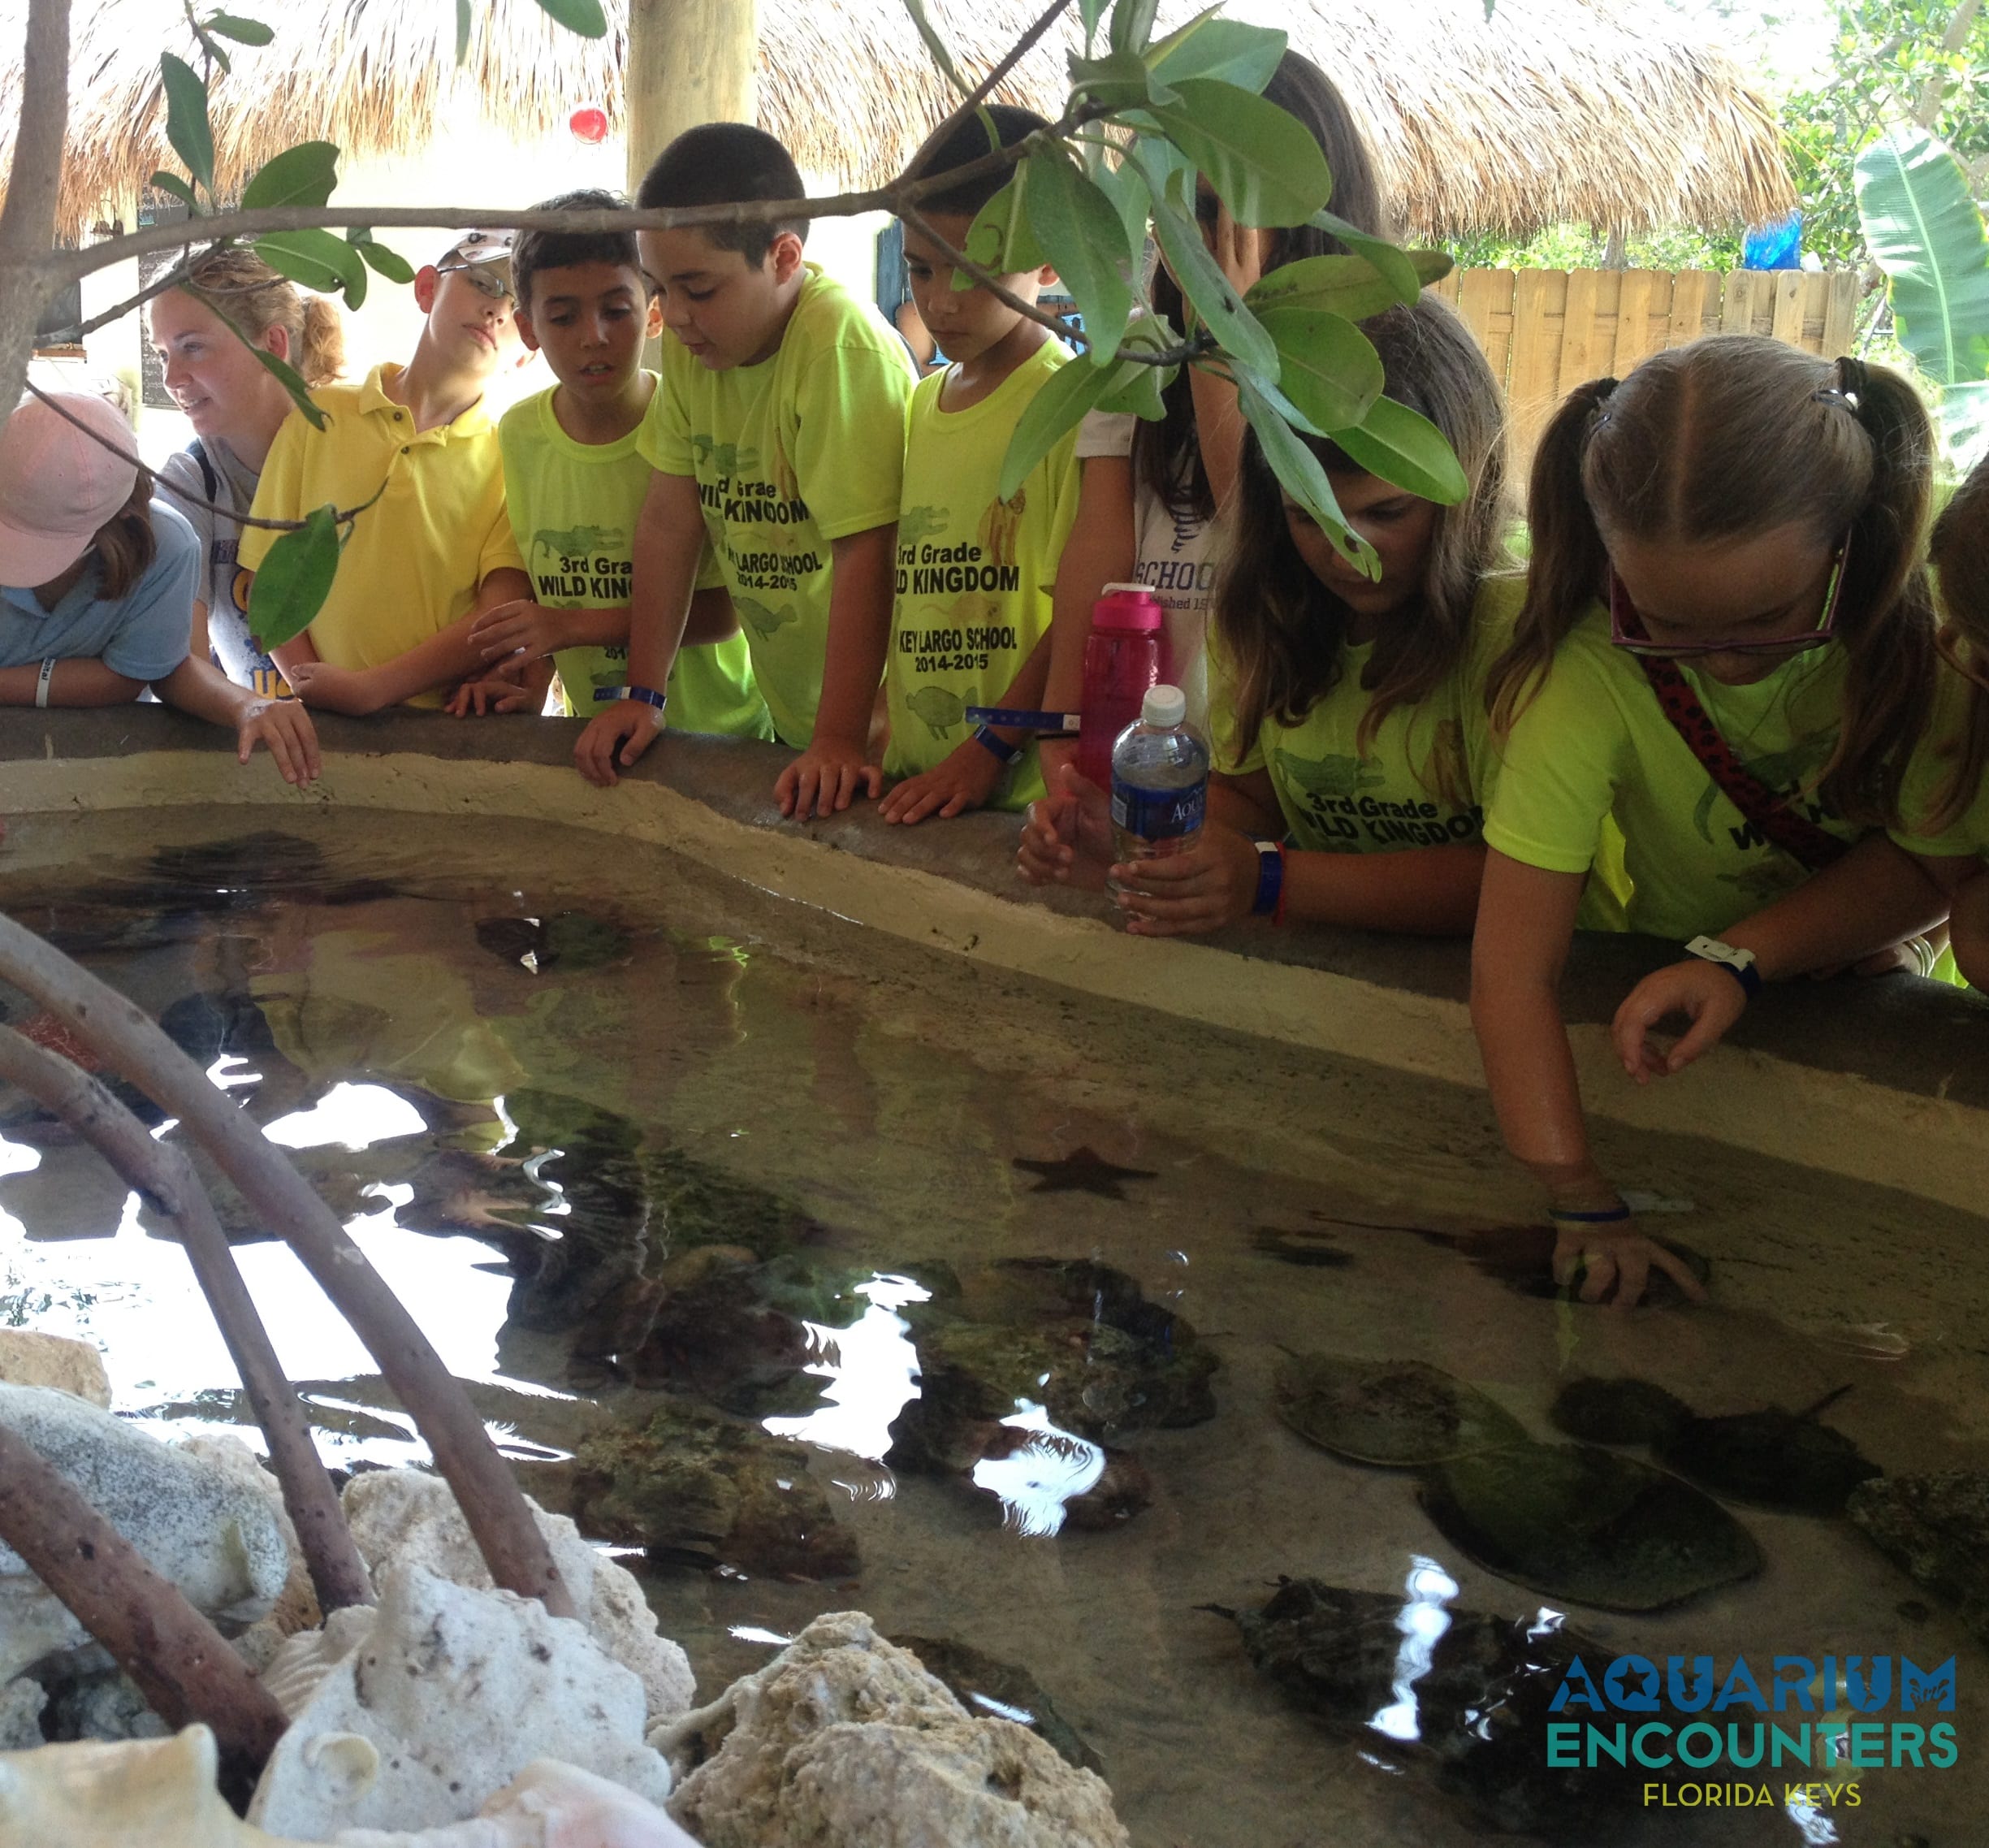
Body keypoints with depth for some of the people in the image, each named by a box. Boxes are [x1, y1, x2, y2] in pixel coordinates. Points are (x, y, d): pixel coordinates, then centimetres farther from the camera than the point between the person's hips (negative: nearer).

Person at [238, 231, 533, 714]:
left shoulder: (512, 457, 5)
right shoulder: (318, 415, 10)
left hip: (452, 732, 0)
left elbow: (503, 618, -5)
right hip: (325, 730, 0)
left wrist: (370, 690, -13)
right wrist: (312, 691, -7)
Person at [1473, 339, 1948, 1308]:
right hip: (1671, 985, -1)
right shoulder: (1589, 670, -29)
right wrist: (1582, 1205, -36)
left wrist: (1740, 957, -29)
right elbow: (1513, 966, -30)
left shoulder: (1919, 608, -23)